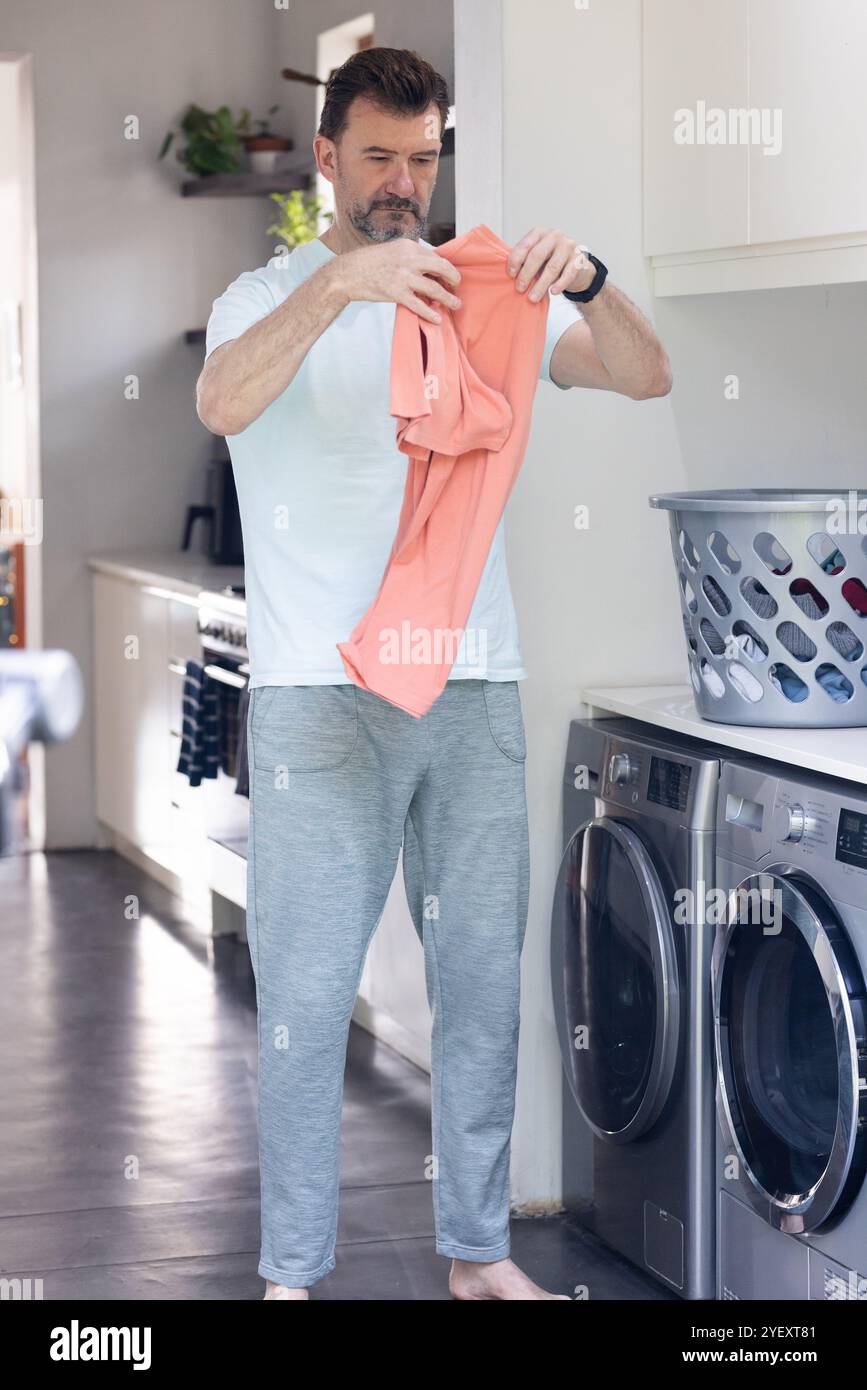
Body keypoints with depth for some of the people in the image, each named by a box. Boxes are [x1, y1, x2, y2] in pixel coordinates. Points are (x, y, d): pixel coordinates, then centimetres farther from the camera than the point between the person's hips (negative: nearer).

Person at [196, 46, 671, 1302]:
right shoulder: (275, 294, 3)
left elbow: (647, 377, 3)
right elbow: (223, 405, -19)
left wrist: (587, 280, -17)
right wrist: (342, 282, -32)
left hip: (476, 686, 4)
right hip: (320, 691, -4)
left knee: (484, 979, 9)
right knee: (308, 995, -3)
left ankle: (479, 1252, 21)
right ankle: (292, 1270, 8)